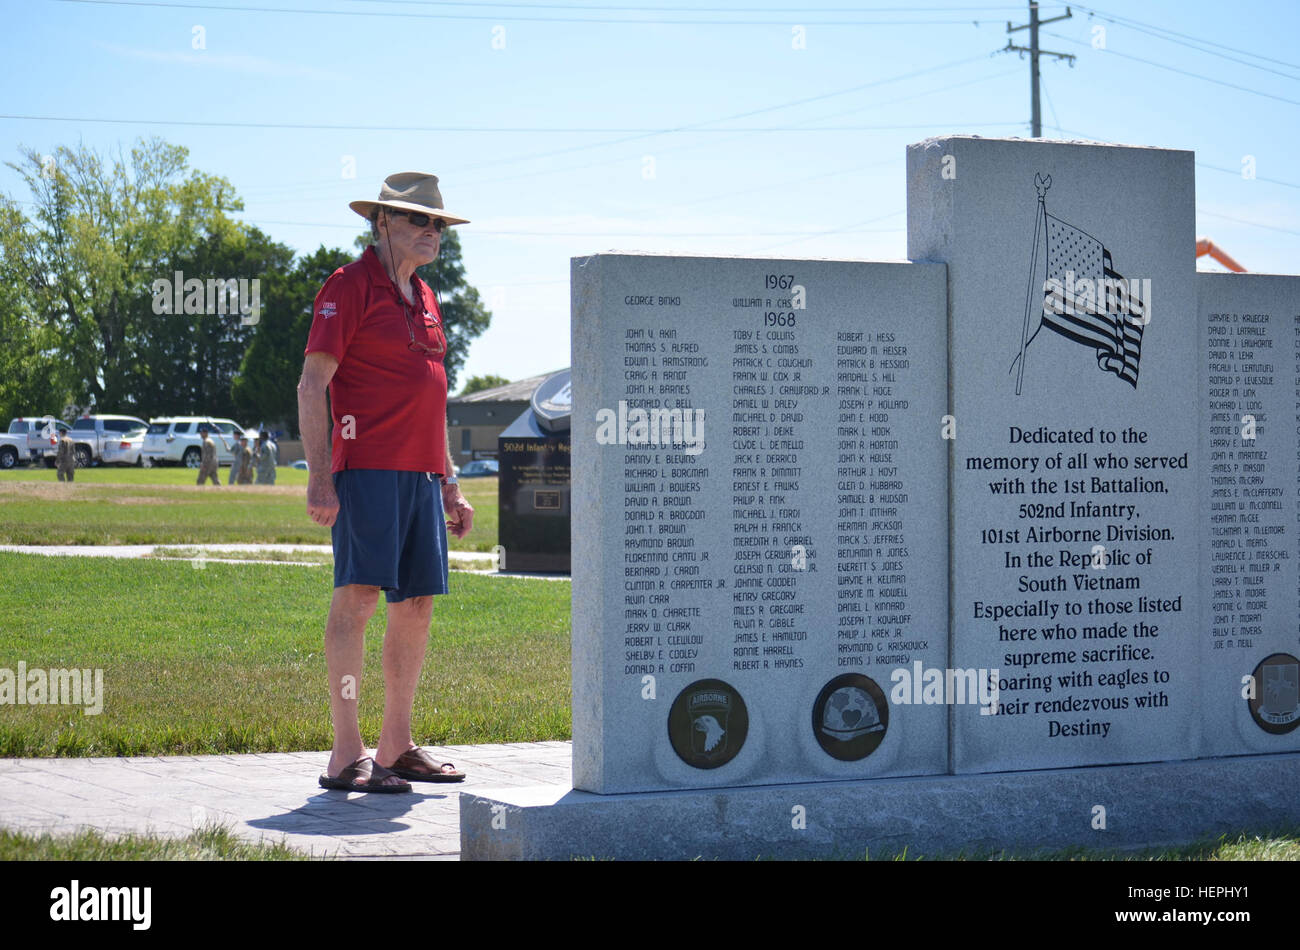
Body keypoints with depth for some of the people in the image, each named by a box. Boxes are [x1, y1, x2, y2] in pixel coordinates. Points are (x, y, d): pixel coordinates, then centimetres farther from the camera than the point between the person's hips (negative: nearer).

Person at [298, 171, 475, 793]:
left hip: (420, 474, 8)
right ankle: (345, 757, -12)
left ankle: (396, 749, 15)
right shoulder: (350, 287, -3)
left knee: (416, 606, 7)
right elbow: (311, 383, -9)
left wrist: (449, 485, 21)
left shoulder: (423, 299, 21)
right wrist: (319, 478, -18)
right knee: (358, 596, -12)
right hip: (367, 468, -8)